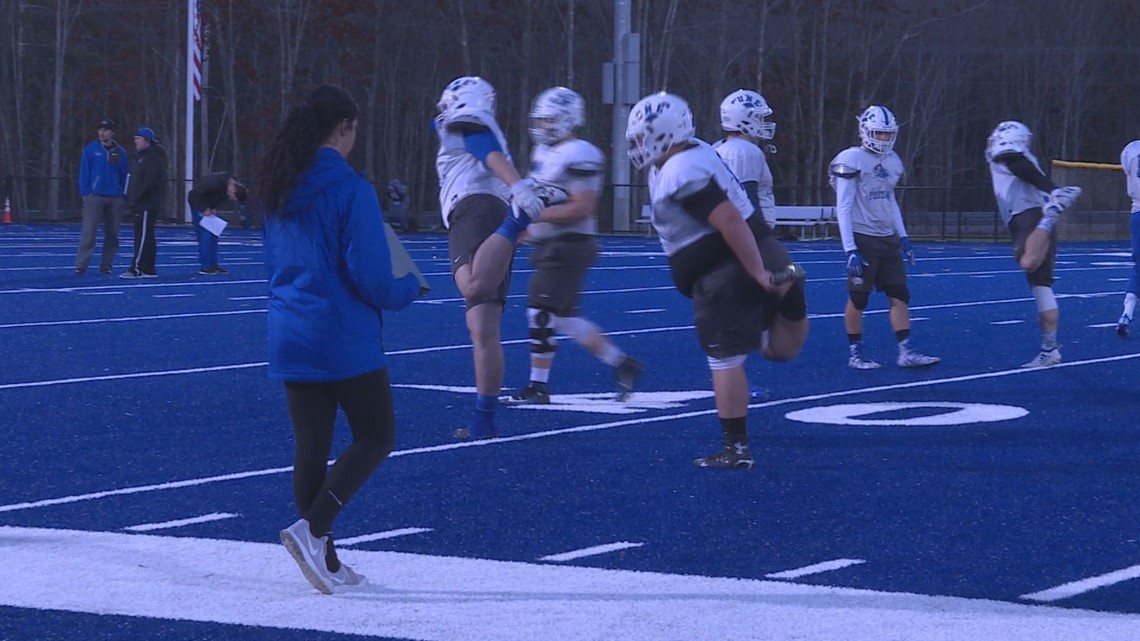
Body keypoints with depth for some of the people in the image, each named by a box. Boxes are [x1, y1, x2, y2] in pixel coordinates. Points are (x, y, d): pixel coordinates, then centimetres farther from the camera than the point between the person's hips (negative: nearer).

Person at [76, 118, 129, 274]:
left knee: (112, 235, 5)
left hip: (115, 199, 3)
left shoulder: (120, 153, 8)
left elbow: (125, 175, 11)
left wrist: (124, 196, 3)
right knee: (89, 233, -10)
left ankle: (106, 265, 15)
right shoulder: (91, 149, 2)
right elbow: (84, 172, 1)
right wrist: (85, 193, -6)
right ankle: (81, 265, -11)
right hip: (95, 196, -3)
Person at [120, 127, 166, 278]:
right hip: (143, 205, 11)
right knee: (146, 238, 11)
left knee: (143, 237, -10)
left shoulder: (152, 158, -13)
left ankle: (136, 269, -12)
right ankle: (148, 270, 14)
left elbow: (149, 182, -22)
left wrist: (135, 199, -19)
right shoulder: (144, 157, 21)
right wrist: (132, 199, 17)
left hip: (147, 205, -11)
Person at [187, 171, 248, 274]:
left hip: (209, 205, 8)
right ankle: (205, 266, -13)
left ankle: (213, 265, 9)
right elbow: (194, 194, -31)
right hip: (198, 201, -8)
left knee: (214, 235, 5)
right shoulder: (216, 182, -34)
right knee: (205, 233, -13)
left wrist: (214, 208, -8)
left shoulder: (234, 185, -9)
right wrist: (204, 209, -28)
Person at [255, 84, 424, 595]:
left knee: (311, 445, 11)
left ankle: (325, 561, 15)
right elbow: (370, 277, -16)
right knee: (376, 436, 6)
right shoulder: (350, 190, -15)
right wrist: (408, 288, 4)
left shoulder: (276, 190, 7)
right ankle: (312, 528, -11)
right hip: (346, 339, -7)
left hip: (289, 337, 7)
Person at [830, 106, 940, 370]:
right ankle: (855, 353, 11)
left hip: (887, 239, 7)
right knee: (858, 297, 1)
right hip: (863, 239, -7)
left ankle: (906, 352, 2)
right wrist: (850, 249, -19)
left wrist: (902, 236, 15)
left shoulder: (892, 162, 9)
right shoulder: (852, 161, -13)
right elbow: (844, 208, -14)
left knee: (899, 295, 2)